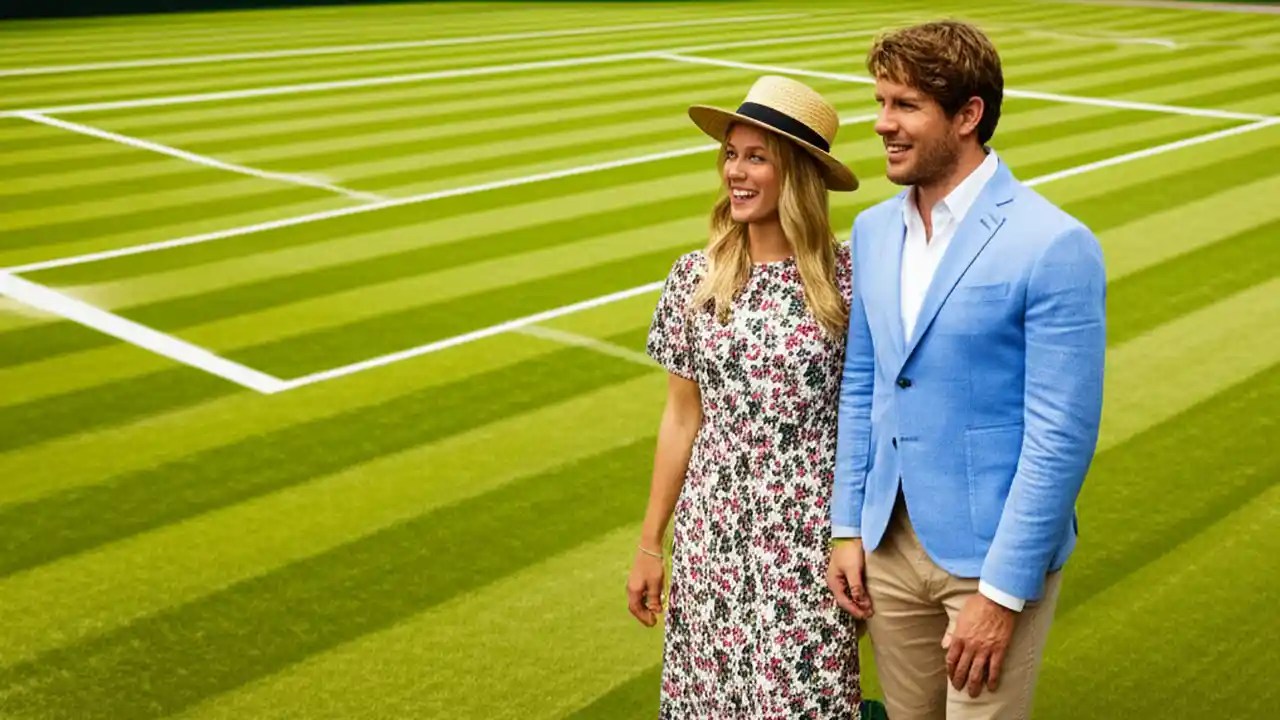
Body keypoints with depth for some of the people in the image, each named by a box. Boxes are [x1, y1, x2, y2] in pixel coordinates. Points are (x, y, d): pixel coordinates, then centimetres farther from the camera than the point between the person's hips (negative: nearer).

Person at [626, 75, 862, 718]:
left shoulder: (847, 278, -7)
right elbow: (681, 416, 6)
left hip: (813, 535, -2)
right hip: (713, 530, 2)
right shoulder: (694, 278, -1)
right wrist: (649, 545, 8)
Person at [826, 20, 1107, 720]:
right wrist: (847, 528, 8)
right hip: (889, 542, 6)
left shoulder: (1055, 247, -17)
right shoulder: (874, 230, 4)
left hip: (994, 554, -6)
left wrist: (1004, 592, -17)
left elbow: (1062, 437, -17)